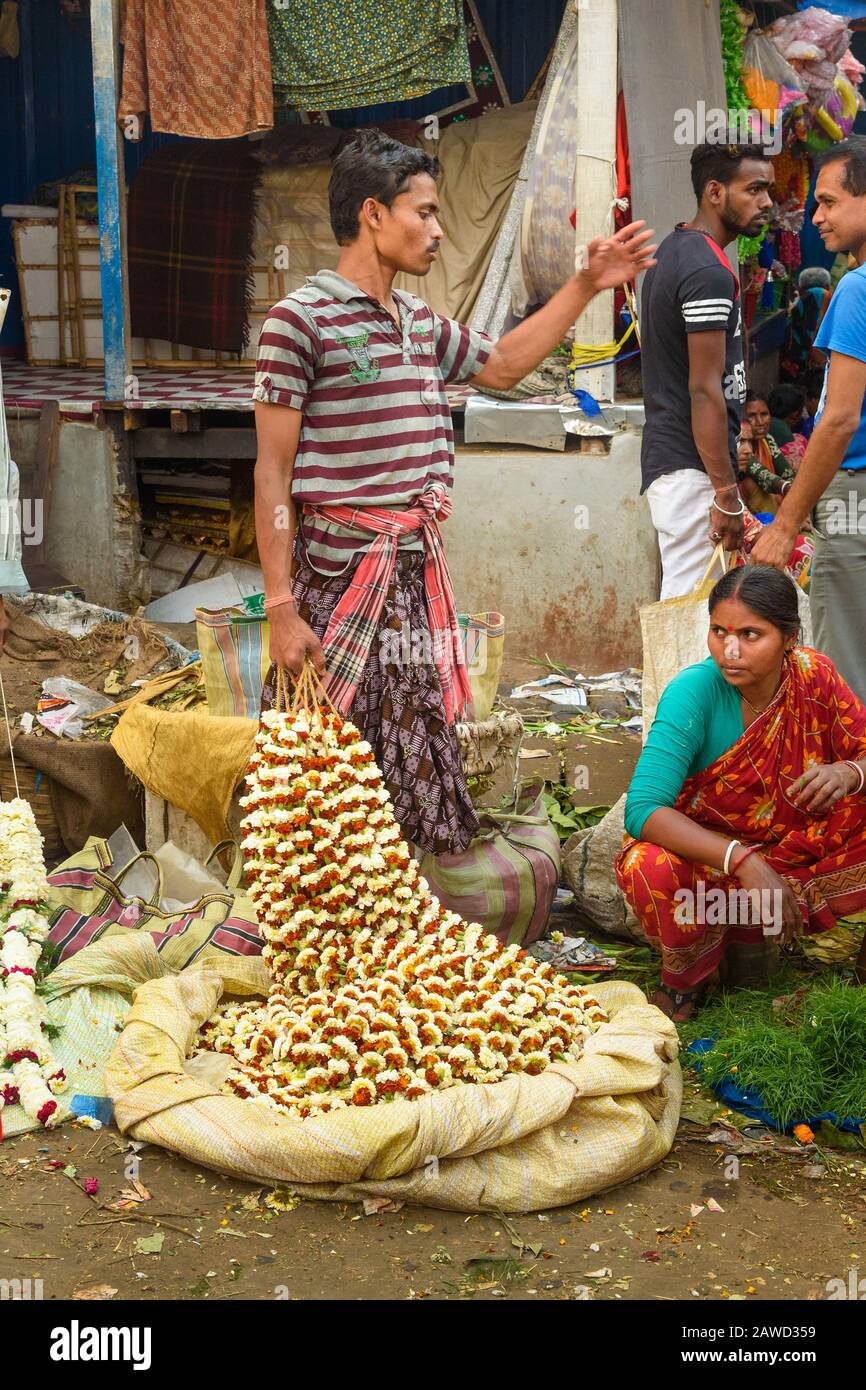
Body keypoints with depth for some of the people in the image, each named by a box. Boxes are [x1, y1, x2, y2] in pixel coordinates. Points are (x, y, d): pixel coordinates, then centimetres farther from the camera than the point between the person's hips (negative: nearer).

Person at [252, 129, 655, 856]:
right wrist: (281, 607, -15)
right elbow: (274, 474, -10)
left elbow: (502, 364, 33)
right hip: (337, 583, -7)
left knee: (419, 762, 10)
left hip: (417, 579, 7)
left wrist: (587, 284, 26)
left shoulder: (422, 323, 14)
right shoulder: (301, 319, -8)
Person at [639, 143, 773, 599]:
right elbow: (705, 389, -20)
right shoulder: (709, 272, -16)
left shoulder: (671, 252, 16)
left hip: (664, 456, 10)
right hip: (694, 468, -10)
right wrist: (726, 494, -20)